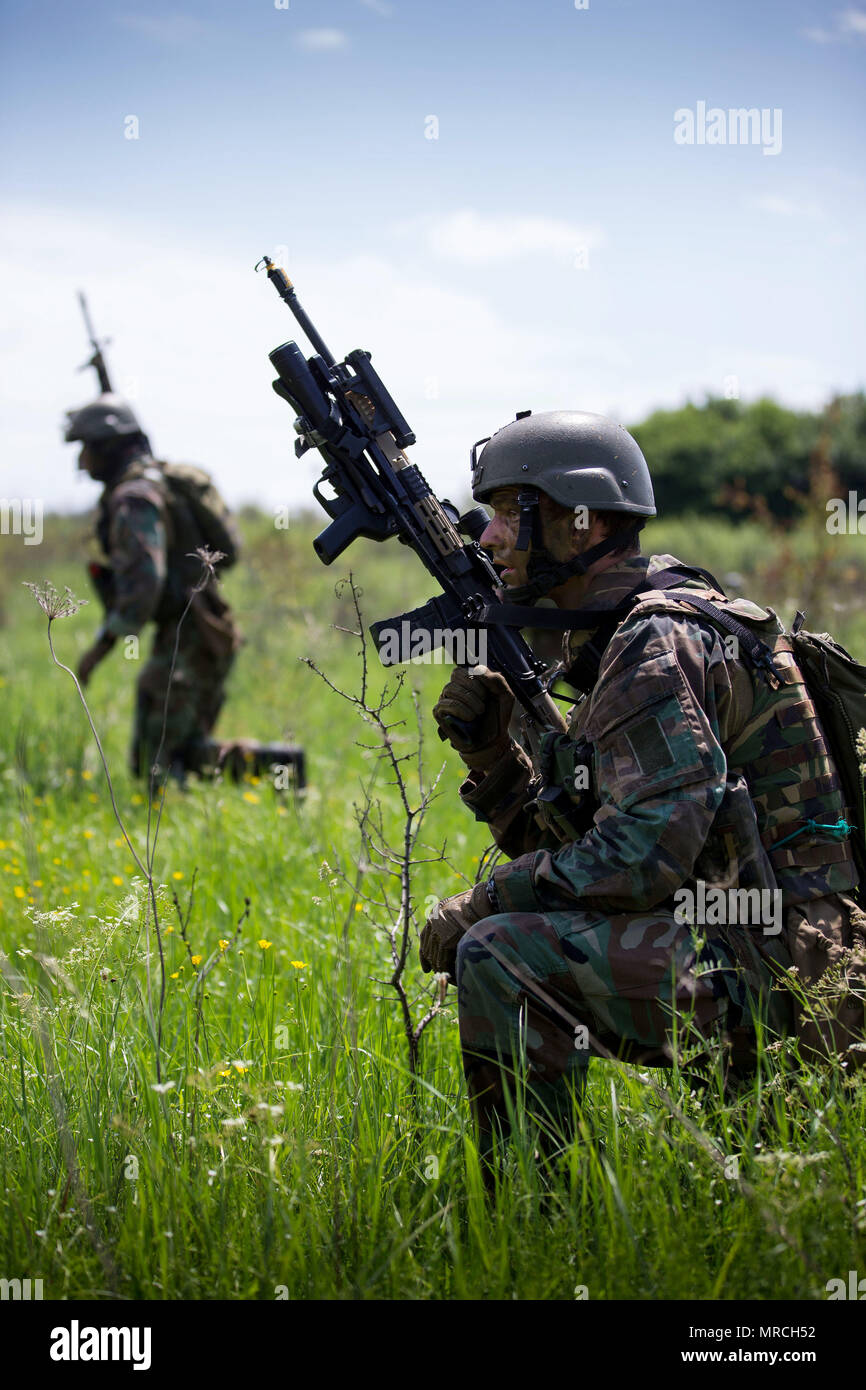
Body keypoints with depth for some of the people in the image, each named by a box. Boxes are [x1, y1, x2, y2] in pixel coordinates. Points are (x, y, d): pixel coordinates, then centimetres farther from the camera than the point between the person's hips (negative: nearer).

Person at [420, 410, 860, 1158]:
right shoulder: (615, 641, 16)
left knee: (498, 954, -23)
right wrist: (492, 751, 1)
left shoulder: (661, 645, -15)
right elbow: (568, 842, 17)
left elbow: (645, 854, -24)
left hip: (769, 973, -11)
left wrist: (485, 900, -15)